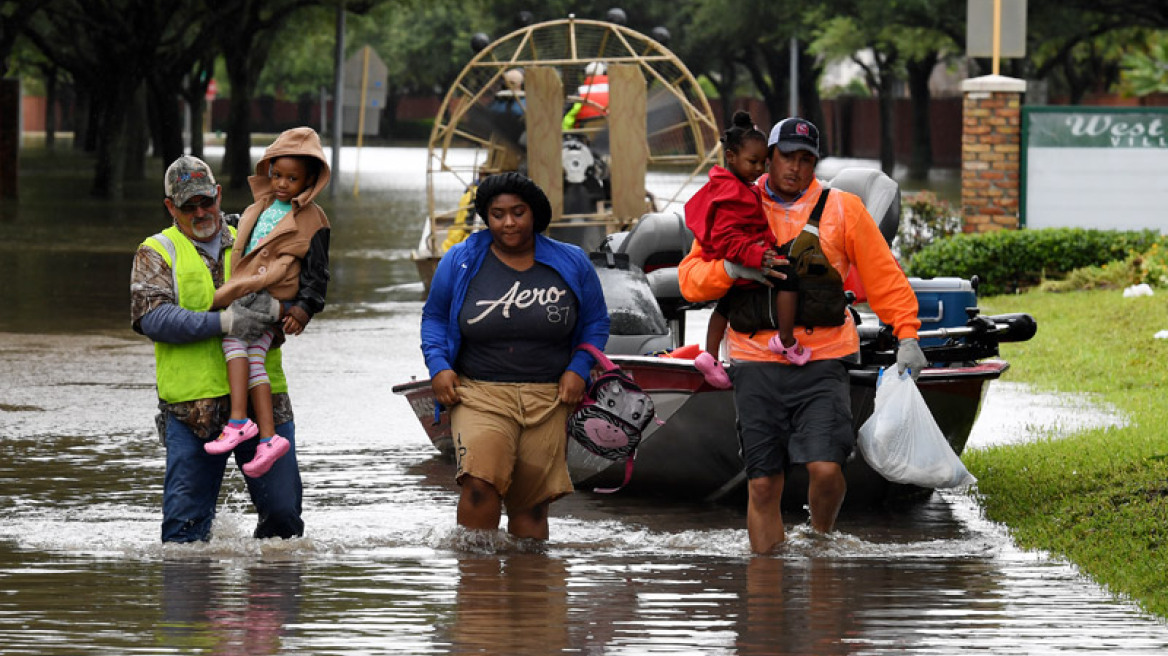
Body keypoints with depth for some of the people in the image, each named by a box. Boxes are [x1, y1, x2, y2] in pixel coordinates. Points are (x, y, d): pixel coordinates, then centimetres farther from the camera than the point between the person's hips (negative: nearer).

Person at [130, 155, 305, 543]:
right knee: (185, 524, -3)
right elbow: (152, 318, -9)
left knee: (283, 512, 2)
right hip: (191, 405, -3)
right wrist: (222, 323, -20)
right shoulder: (156, 254, 7)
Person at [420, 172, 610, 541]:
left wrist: (578, 369, 0)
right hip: (480, 393, -1)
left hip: (548, 399, 2)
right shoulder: (460, 262, 4)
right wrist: (438, 366, -1)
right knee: (480, 483, -24)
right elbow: (434, 317, 16)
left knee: (531, 503, 2)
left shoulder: (571, 265, 6)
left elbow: (596, 322, 16)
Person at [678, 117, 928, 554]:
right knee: (762, 485, 0)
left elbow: (883, 274, 10)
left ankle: (822, 538, 14)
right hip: (756, 364, 1)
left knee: (826, 468, -16)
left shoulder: (842, 209, 7)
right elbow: (691, 278, 5)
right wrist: (732, 268, -14)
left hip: (822, 363, -1)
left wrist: (907, 337, 3)